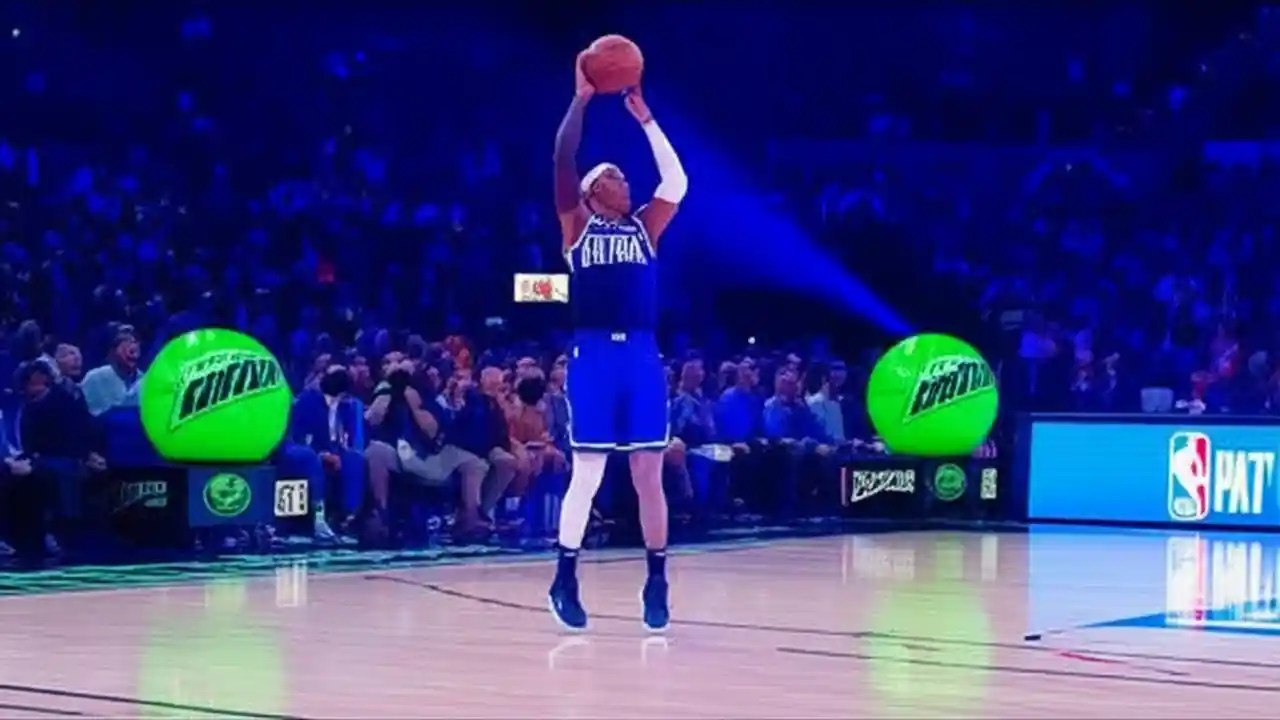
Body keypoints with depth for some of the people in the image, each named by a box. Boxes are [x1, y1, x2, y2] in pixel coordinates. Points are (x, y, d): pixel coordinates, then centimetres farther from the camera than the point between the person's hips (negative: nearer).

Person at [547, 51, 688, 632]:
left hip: (642, 356, 3)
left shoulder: (645, 227, 16)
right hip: (593, 354, -3)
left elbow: (676, 182, 5)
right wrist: (581, 99, -1)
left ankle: (657, 582, 10)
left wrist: (644, 119, 7)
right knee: (587, 473, -3)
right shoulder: (577, 226, 9)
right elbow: (563, 160, -1)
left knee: (649, 474, 3)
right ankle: (565, 579, 7)